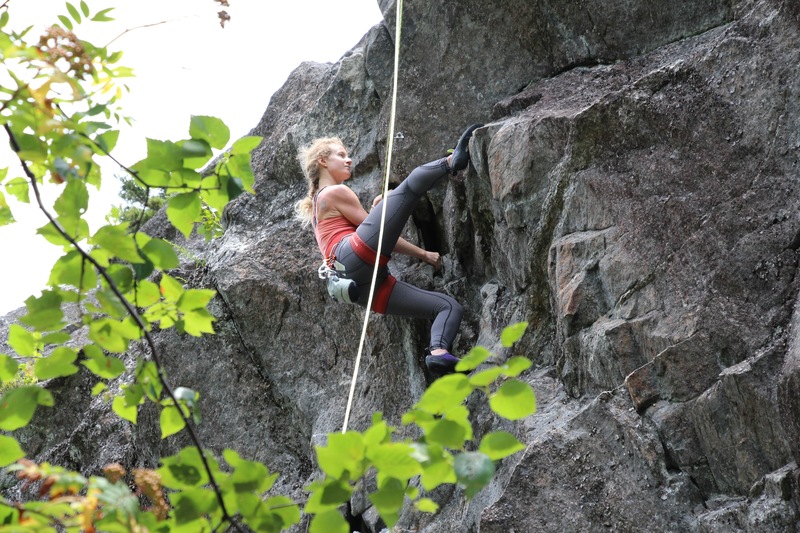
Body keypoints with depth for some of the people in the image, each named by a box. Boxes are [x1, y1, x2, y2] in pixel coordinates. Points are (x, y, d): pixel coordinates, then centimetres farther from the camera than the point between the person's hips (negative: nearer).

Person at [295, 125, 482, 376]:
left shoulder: (318, 205, 39)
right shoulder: (336, 192, 12)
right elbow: (382, 234, 9)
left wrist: (377, 210, 29)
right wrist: (424, 254, 15)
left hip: (366, 286, 9)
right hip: (356, 255, -9)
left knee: (450, 305, -1)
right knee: (409, 185, -19)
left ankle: (438, 353, -26)